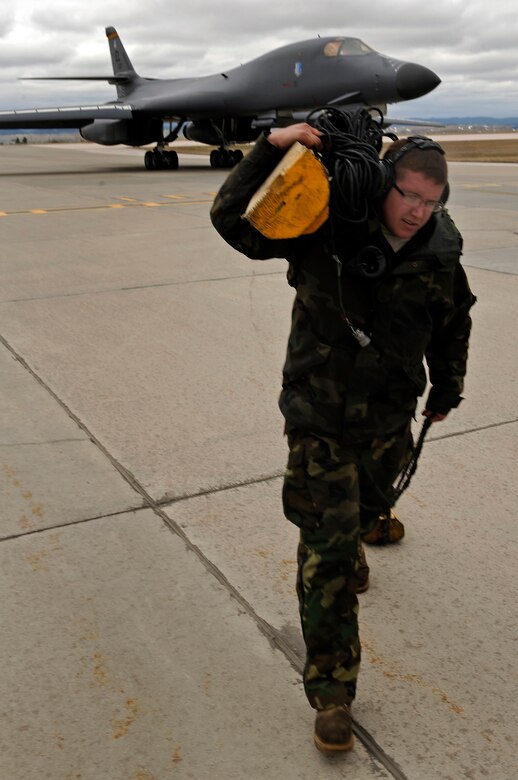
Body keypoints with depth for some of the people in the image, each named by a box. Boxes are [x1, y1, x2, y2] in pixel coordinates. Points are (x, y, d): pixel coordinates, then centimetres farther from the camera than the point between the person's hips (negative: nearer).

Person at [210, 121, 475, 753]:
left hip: (389, 420, 4)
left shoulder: (440, 253, -7)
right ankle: (331, 690, 8)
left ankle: (350, 550, 66)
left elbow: (453, 325, 11)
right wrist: (272, 148, -28)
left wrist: (445, 392, 21)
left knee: (366, 510, 26)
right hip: (319, 419, -3)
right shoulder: (326, 231, -17)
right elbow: (233, 219, -17)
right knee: (326, 549, -4)